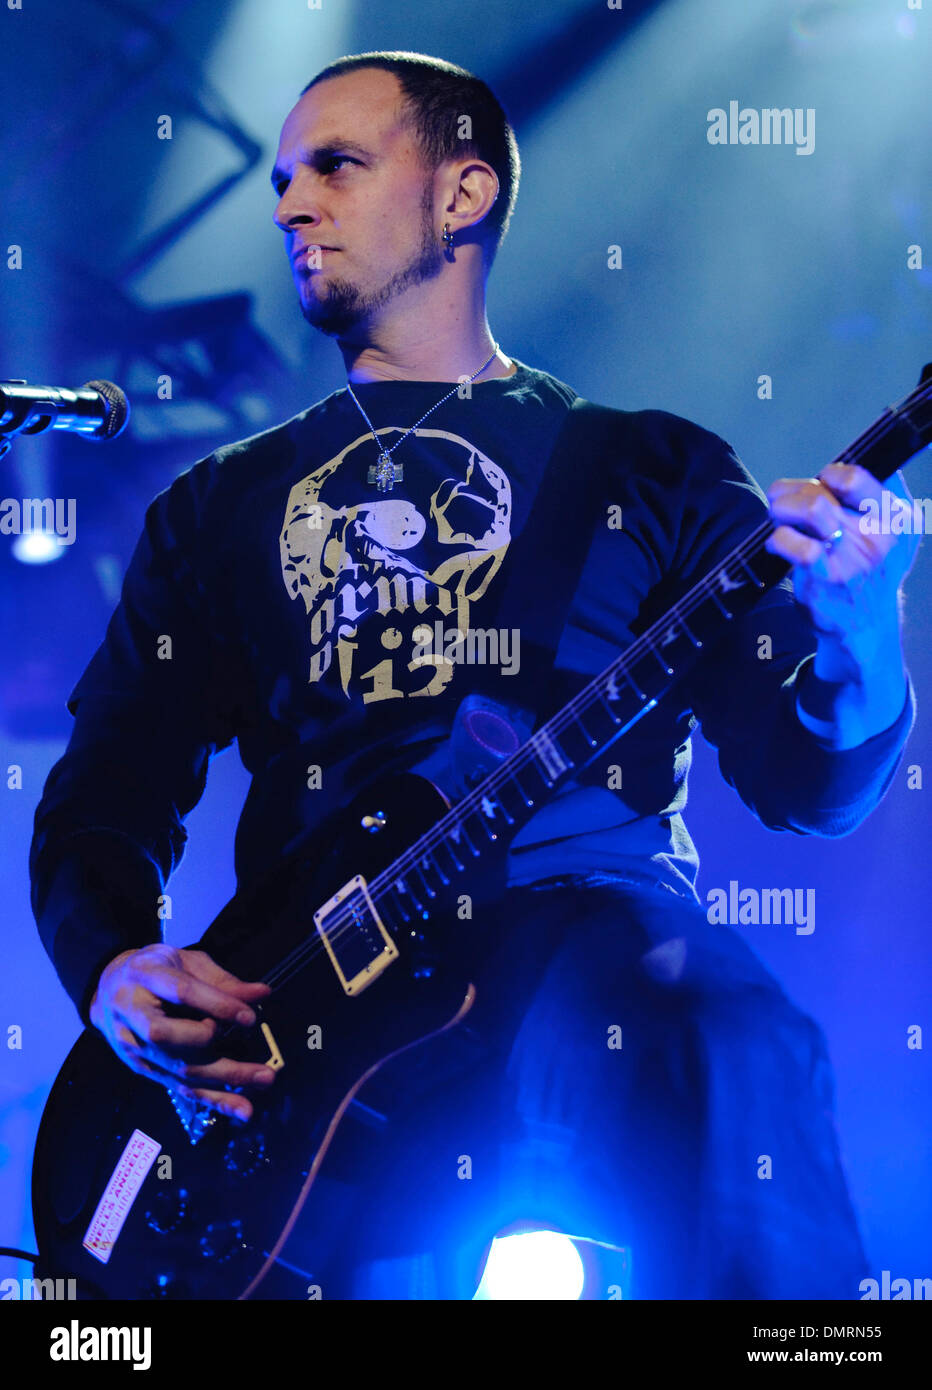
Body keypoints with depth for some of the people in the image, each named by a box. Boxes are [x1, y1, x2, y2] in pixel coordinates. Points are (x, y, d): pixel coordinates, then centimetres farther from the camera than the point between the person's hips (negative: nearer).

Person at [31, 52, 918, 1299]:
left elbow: (804, 781, 6)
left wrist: (858, 659, -17)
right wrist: (113, 970, -4)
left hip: (591, 947, 0)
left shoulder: (650, 469, 14)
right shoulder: (222, 506, 21)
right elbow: (98, 800, 17)